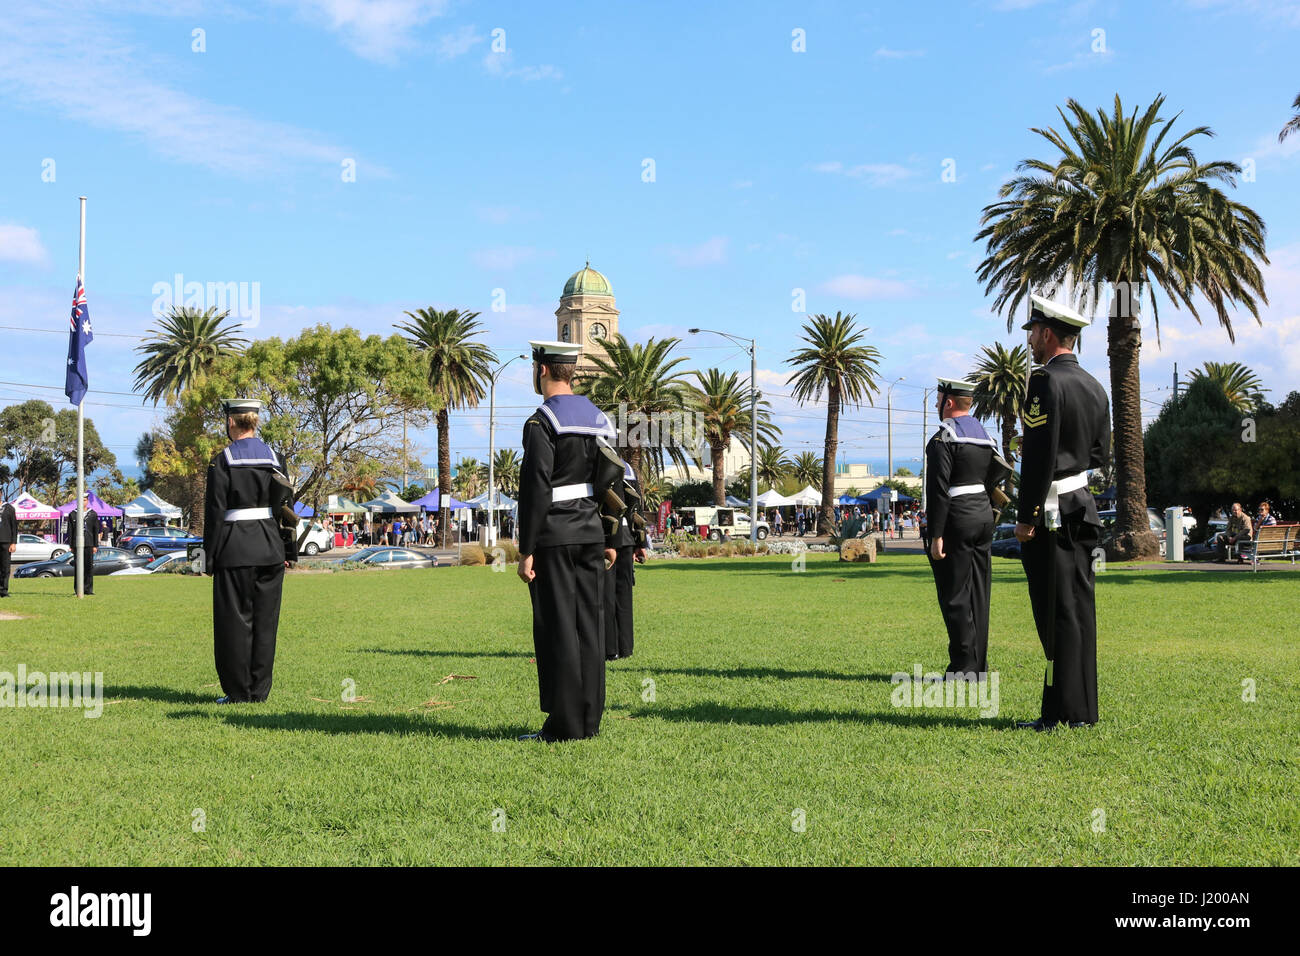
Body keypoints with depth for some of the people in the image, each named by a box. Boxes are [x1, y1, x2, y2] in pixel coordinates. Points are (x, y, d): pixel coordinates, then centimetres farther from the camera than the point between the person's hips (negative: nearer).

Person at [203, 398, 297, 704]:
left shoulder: (223, 461, -6)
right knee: (265, 620, 9)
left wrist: (210, 558, -5)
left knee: (235, 620, 2)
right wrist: (288, 550, 13)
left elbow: (215, 513, -9)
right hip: (271, 549, 4)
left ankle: (238, 692, 4)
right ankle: (259, 690, 12)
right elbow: (287, 507, 7)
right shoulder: (276, 458, 6)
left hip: (236, 550, -4)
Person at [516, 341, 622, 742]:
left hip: (553, 536, -7)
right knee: (589, 624, 8)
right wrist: (609, 540, 18)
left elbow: (536, 490, -17)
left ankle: (564, 723, -1)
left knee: (557, 627, -3)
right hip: (590, 532, 7)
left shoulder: (542, 422, -12)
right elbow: (612, 480, 13)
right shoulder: (597, 417, 11)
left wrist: (526, 551, -14)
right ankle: (589, 719, 13)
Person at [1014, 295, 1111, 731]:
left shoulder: (1045, 381, -14)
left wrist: (1027, 517, -17)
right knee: (1079, 608, 10)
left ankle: (1064, 711, -3)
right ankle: (1083, 709, 16)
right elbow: (1099, 453, 17)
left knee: (1058, 611, -6)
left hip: (1052, 513, -9)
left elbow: (1040, 455, -19)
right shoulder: (1094, 386, 14)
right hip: (1083, 507, 9)